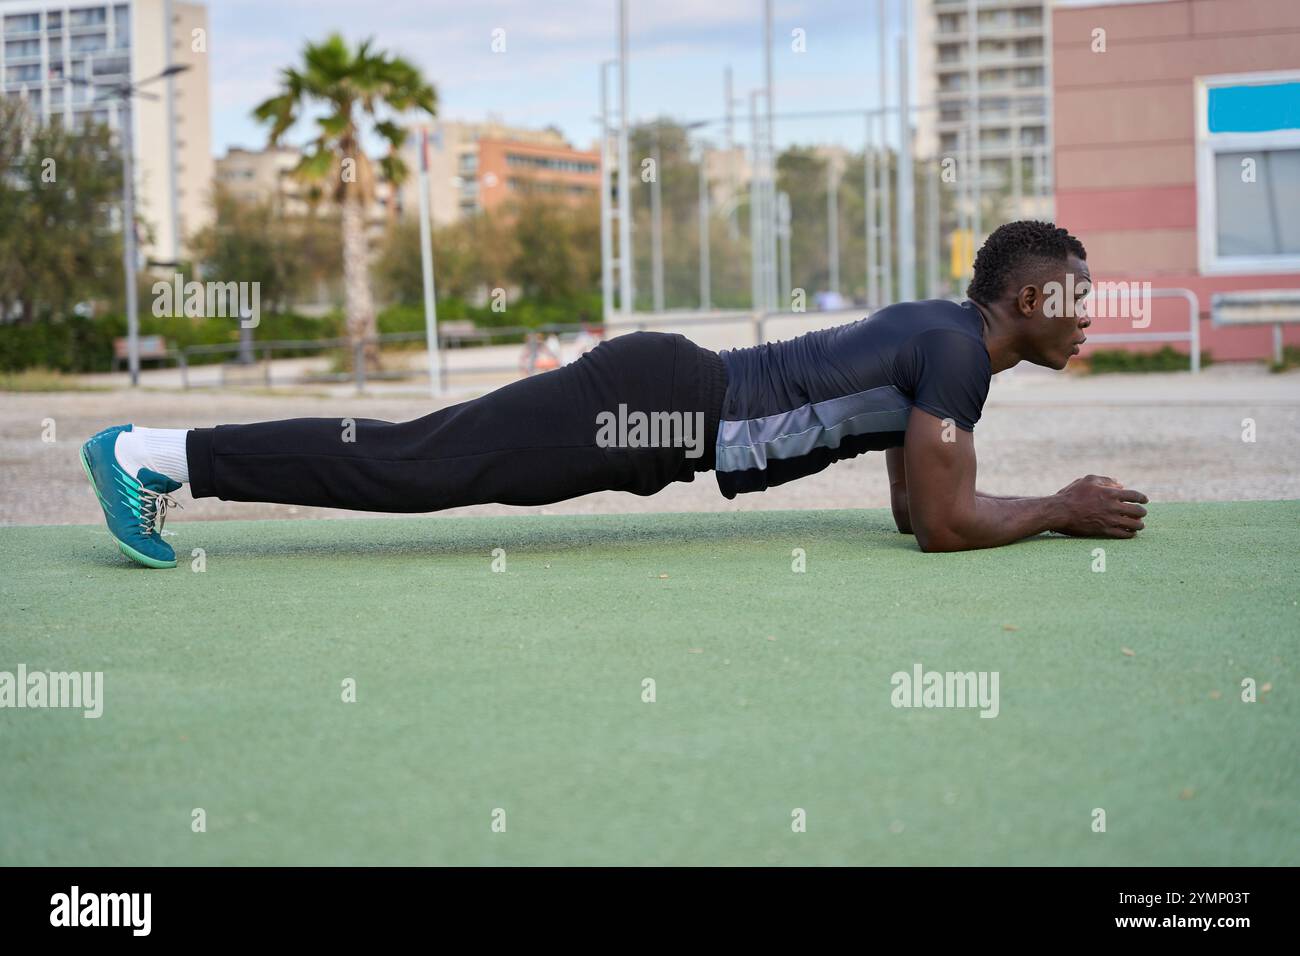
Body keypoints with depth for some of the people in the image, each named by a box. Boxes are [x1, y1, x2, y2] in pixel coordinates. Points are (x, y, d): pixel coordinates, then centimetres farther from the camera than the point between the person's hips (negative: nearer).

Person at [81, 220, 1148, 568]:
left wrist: (1052, 501, 20)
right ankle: (152, 453, -9)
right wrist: (1062, 511, -3)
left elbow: (914, 502, 26)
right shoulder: (959, 349, -11)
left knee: (425, 460, 10)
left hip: (668, 403, 8)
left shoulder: (942, 337, 19)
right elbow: (944, 526, -17)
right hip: (657, 404, -8)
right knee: (414, 463, -10)